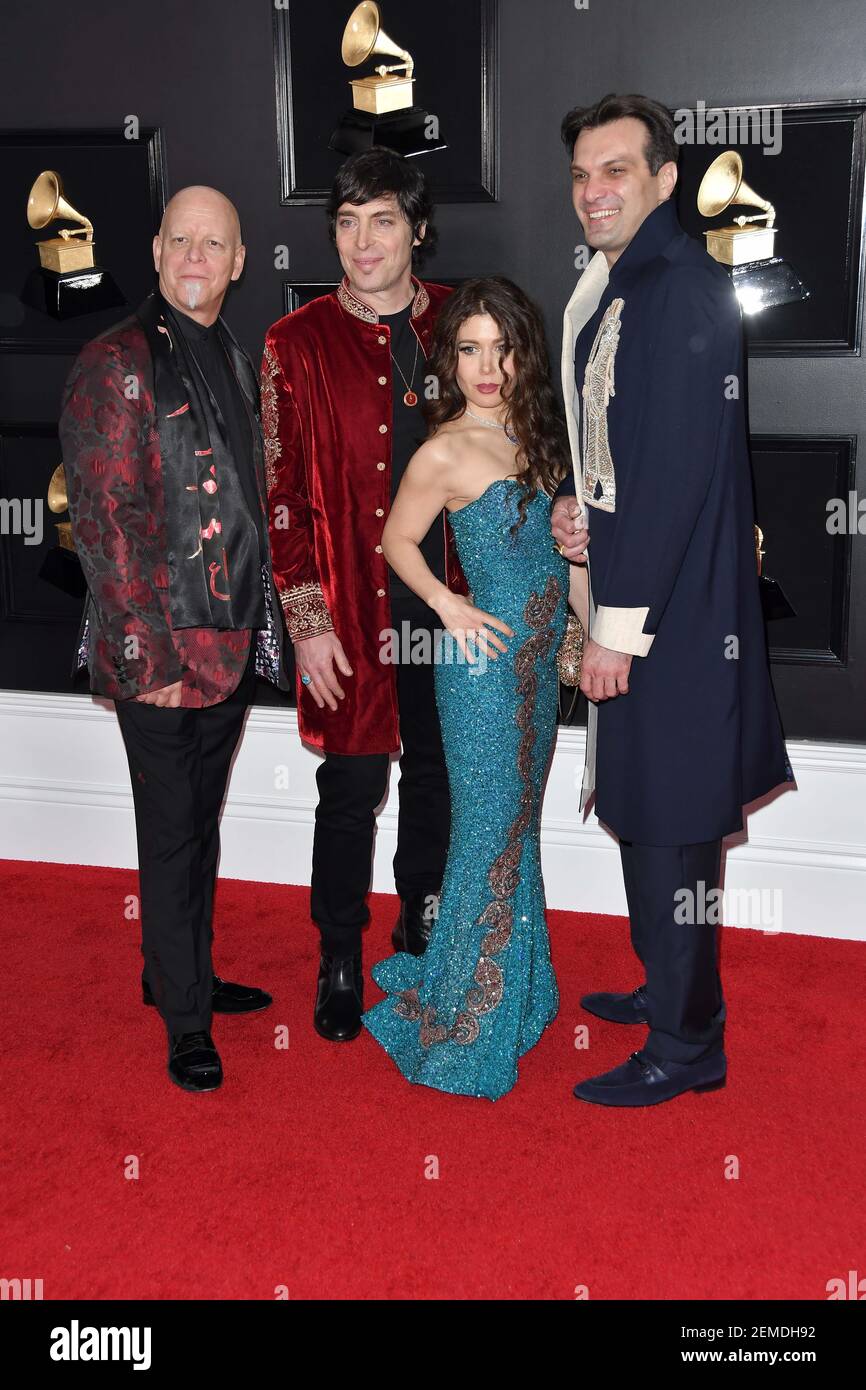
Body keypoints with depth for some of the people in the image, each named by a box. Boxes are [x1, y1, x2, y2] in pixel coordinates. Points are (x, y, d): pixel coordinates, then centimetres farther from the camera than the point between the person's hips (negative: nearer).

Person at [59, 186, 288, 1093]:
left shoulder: (236, 363, 13)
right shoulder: (116, 363, -10)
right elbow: (103, 517, -15)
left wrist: (259, 627, 14)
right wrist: (145, 651, -18)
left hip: (233, 643, 7)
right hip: (161, 650, -7)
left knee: (200, 821, 18)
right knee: (172, 831, 3)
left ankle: (182, 974, 35)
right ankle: (184, 1019, 18)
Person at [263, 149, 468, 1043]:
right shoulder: (298, 343, -3)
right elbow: (285, 494, -4)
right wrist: (308, 622, -9)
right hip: (352, 608, -3)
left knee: (437, 771, 15)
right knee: (352, 787, 4)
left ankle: (423, 926, 37)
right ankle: (339, 961, 23)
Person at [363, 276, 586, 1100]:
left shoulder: (533, 434, 7)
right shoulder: (445, 451, -14)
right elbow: (396, 540, -4)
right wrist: (449, 607, -14)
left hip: (538, 658, 7)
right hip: (485, 661, -7)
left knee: (518, 822, 17)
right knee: (490, 830, 1)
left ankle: (513, 989, 35)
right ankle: (461, 1018, 18)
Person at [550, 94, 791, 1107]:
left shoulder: (680, 289, -17)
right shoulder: (611, 285, 13)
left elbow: (677, 466, -22)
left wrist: (618, 626, -20)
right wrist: (575, 501, 2)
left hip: (672, 604, -10)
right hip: (630, 579, 10)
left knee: (667, 819, -1)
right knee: (640, 804, 19)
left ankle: (687, 1045, 14)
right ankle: (668, 986, 36)